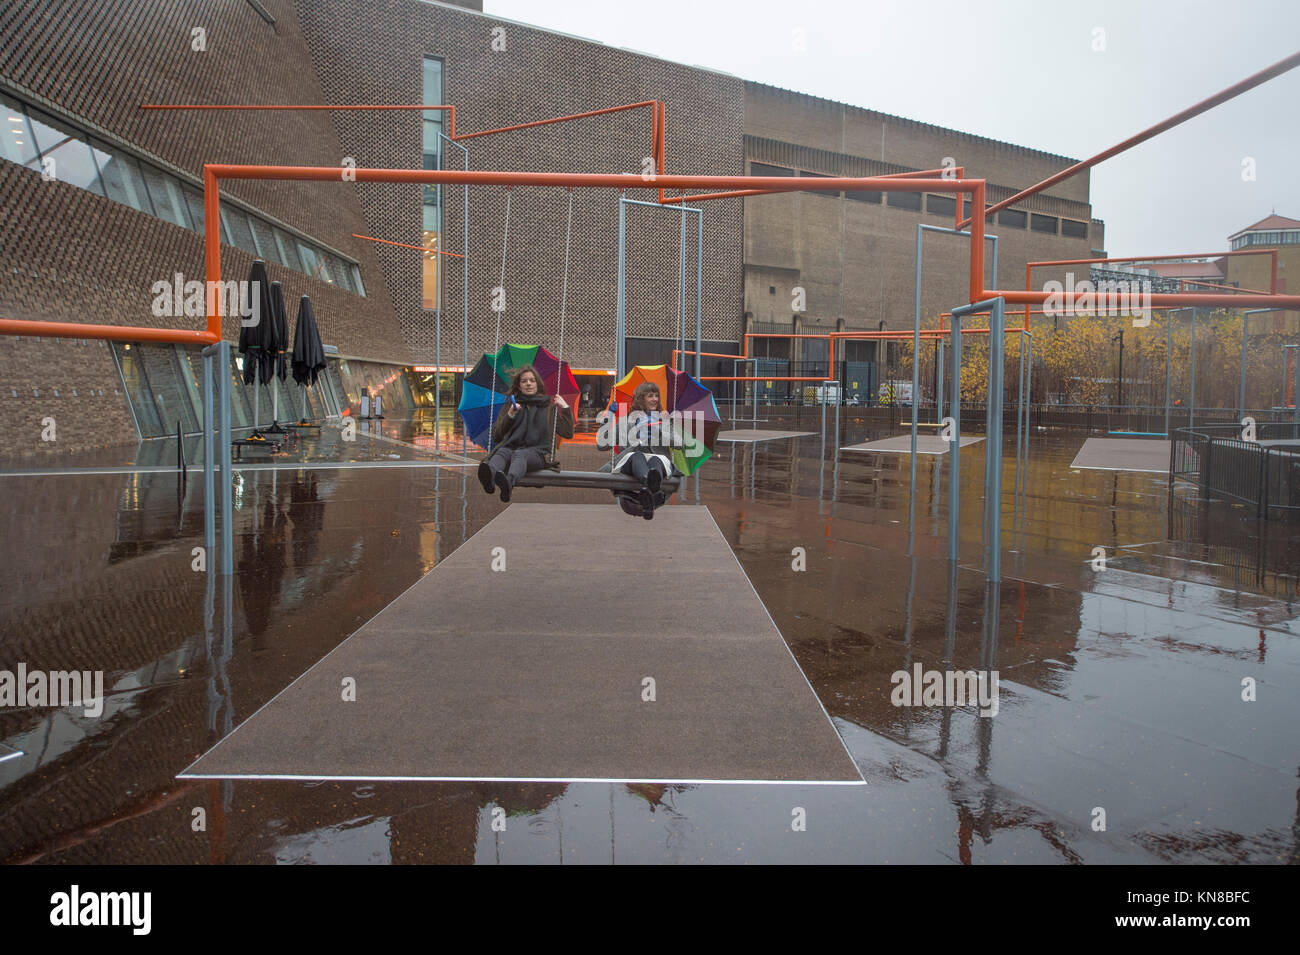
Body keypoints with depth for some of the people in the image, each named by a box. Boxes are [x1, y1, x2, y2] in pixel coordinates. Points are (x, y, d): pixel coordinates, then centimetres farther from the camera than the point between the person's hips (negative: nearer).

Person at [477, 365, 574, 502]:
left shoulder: (548, 406, 23)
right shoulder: (511, 405, 27)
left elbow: (568, 433, 15)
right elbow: (496, 436, 16)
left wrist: (565, 408, 5)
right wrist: (510, 415, 3)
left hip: (538, 452, -2)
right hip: (511, 448, 2)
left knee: (519, 454, -38)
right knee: (502, 452, -35)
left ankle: (508, 482, -71)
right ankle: (489, 476, -69)